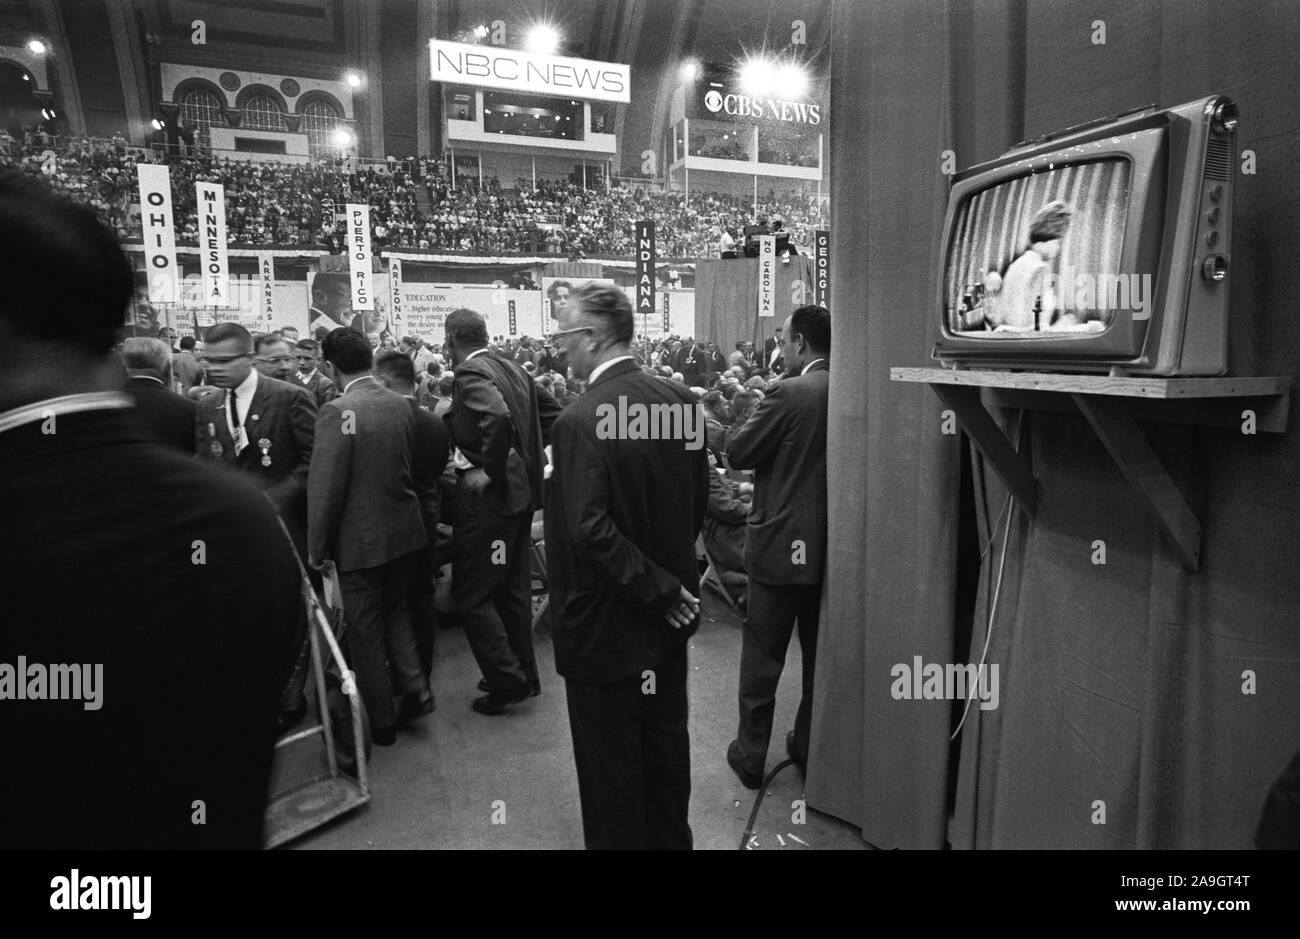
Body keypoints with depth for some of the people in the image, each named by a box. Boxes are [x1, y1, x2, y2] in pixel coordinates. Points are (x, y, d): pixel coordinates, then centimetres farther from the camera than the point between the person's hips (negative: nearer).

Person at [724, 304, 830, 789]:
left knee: (762, 656, 9)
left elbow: (737, 453, -12)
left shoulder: (789, 393, -18)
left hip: (783, 543, -6)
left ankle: (750, 756, 21)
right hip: (833, 544, 6)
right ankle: (810, 746, 33)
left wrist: (757, 413, 1)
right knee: (820, 653, 19)